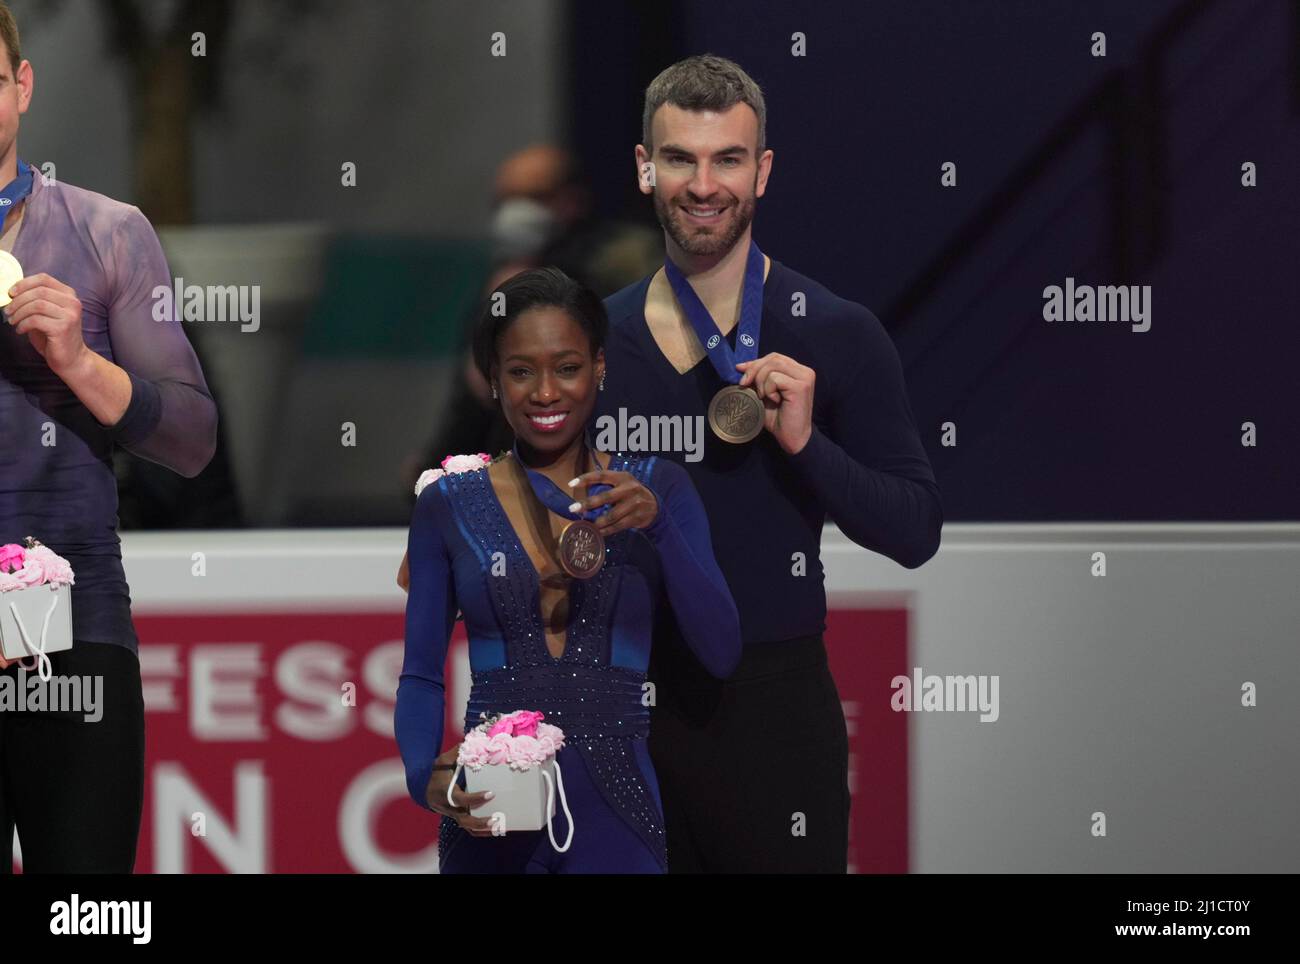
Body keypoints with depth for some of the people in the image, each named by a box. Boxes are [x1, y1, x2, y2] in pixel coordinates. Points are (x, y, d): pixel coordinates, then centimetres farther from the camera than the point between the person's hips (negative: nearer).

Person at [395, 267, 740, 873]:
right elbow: (421, 675, 3)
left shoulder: (656, 491, 1)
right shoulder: (448, 506, 2)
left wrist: (659, 526, -18)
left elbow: (720, 654, -6)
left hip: (613, 820, -1)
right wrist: (426, 777, -16)